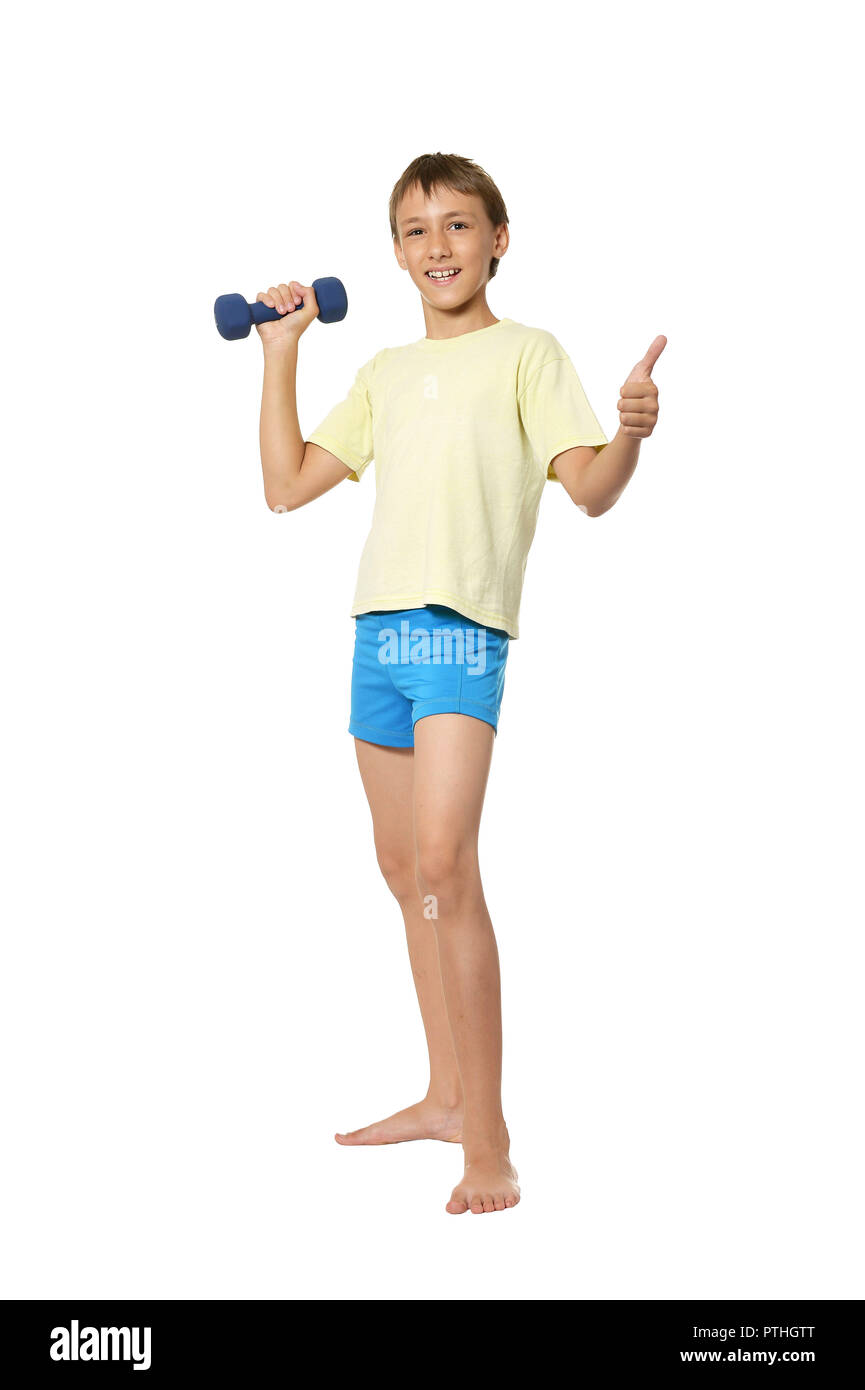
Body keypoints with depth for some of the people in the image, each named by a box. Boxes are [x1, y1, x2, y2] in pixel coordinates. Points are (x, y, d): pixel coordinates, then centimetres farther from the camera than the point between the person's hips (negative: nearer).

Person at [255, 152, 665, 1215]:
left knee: (443, 860, -20)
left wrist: (631, 434, -29)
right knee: (402, 866, 12)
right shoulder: (386, 373, 20)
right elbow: (286, 485, 19)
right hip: (379, 626, 7)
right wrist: (279, 356, 17)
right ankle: (446, 1097, 25)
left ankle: (487, 1142, -15)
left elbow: (589, 489, -8)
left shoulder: (525, 352, 4)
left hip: (464, 626, -7)